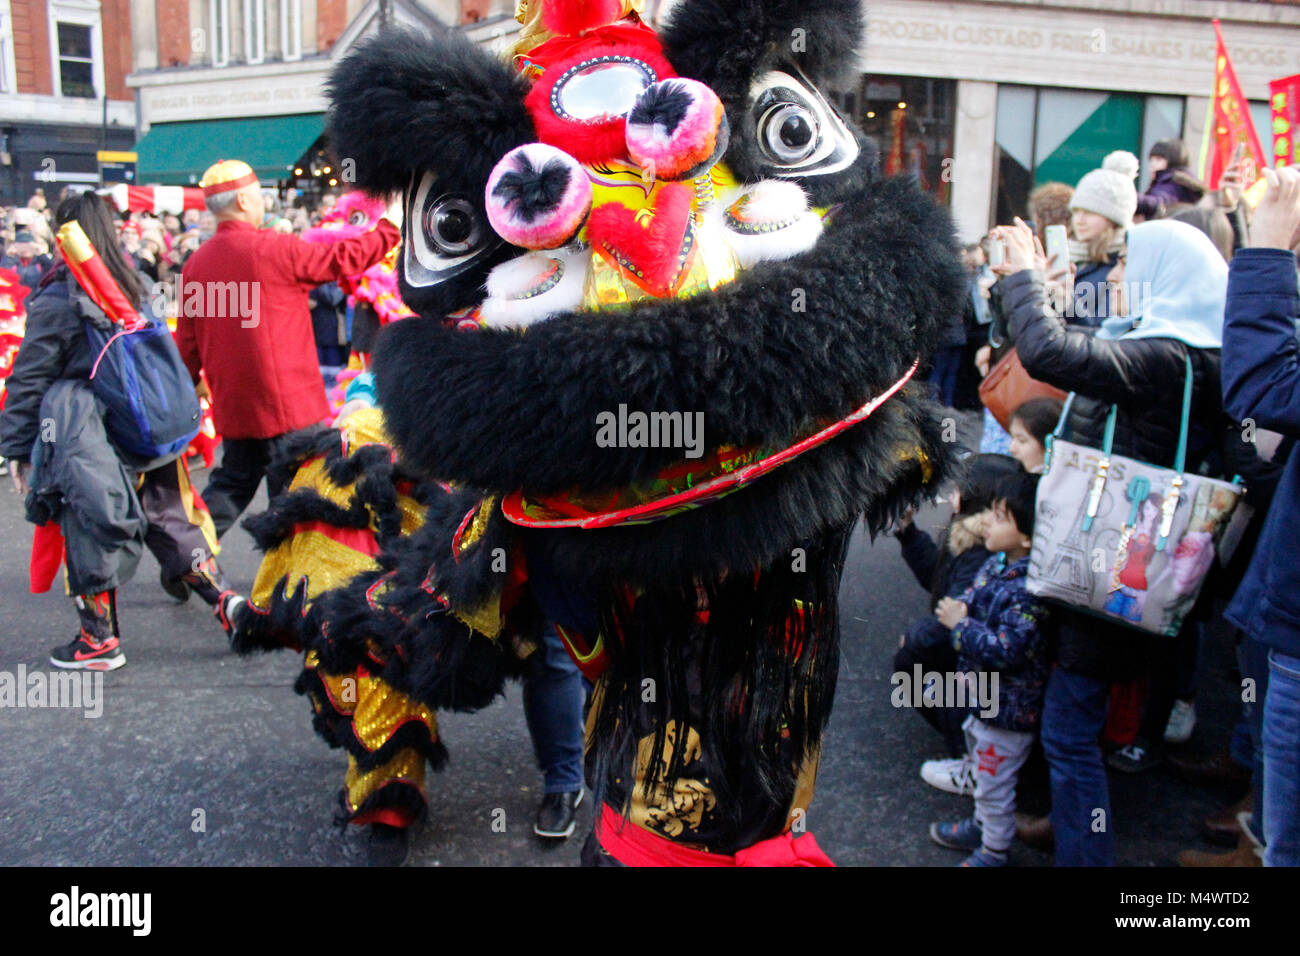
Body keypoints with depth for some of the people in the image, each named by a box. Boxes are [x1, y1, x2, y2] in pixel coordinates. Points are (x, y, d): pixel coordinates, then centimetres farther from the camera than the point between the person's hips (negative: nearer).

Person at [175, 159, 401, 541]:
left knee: (232, 484, 20)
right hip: (286, 403, -6)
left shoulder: (196, 262, 4)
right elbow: (344, 259, -4)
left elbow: (187, 342, 9)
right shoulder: (275, 249, -13)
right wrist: (389, 228, 10)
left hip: (233, 406, 6)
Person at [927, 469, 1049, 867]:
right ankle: (981, 826, 49)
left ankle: (993, 852, 30)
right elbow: (976, 600, 16)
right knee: (980, 765, 28)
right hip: (983, 696, 9)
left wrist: (960, 624, -24)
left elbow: (1006, 650, -33)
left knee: (994, 781, 10)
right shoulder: (997, 564, -2)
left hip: (1008, 707, -9)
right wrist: (958, 608, -6)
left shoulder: (1031, 589, -31)